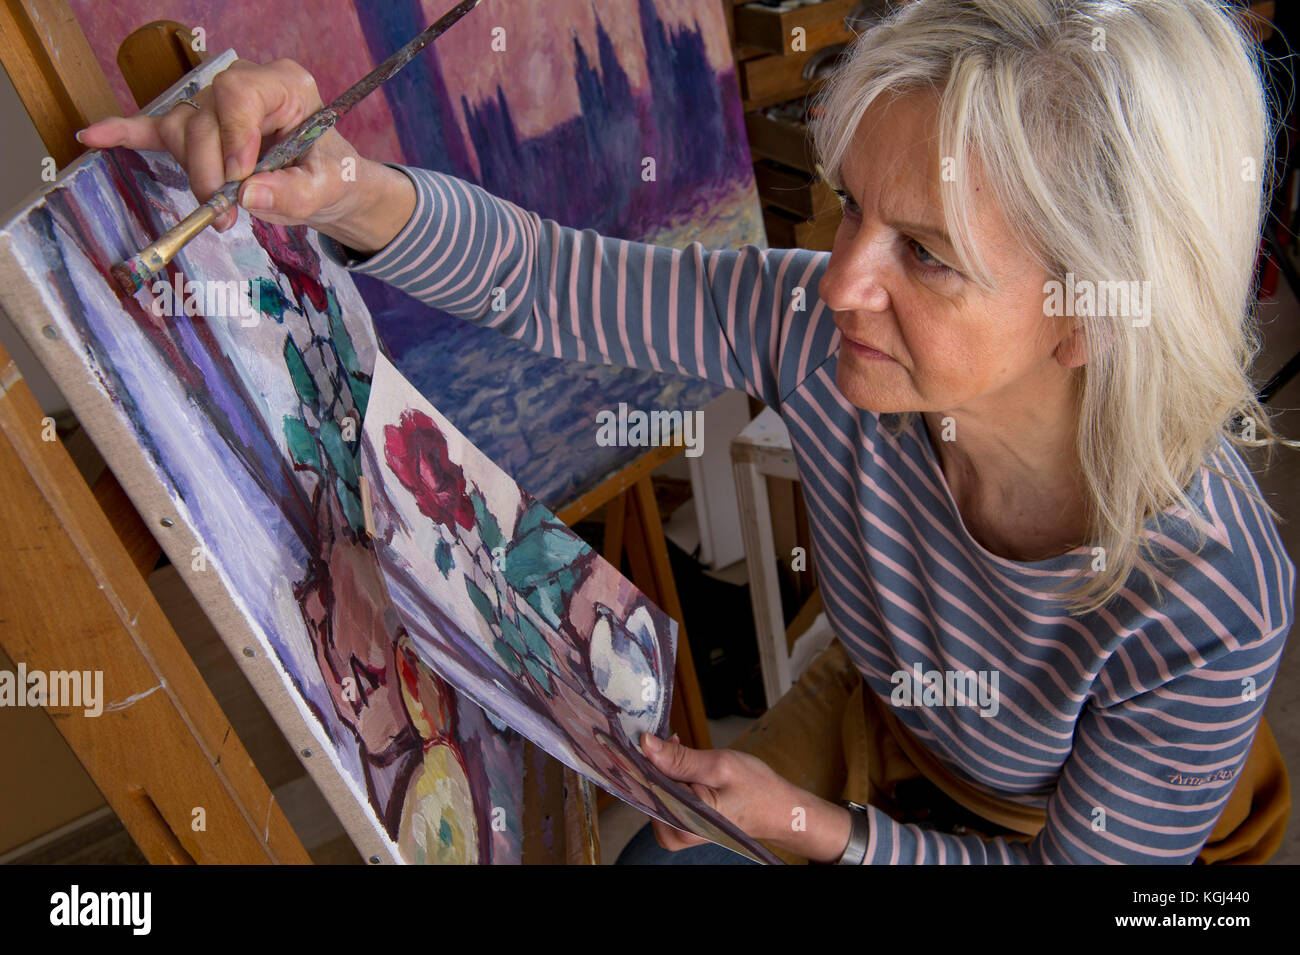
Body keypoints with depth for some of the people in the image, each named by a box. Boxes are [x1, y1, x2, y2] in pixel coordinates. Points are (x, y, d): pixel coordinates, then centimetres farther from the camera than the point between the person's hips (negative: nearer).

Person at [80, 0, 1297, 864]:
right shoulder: (822, 333, -31)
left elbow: (1086, 862, -21)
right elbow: (538, 279, -26)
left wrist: (812, 828, -30)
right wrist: (342, 192, -46)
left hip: (1086, 812, -2)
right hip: (869, 714, 3)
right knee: (658, 862, 0)